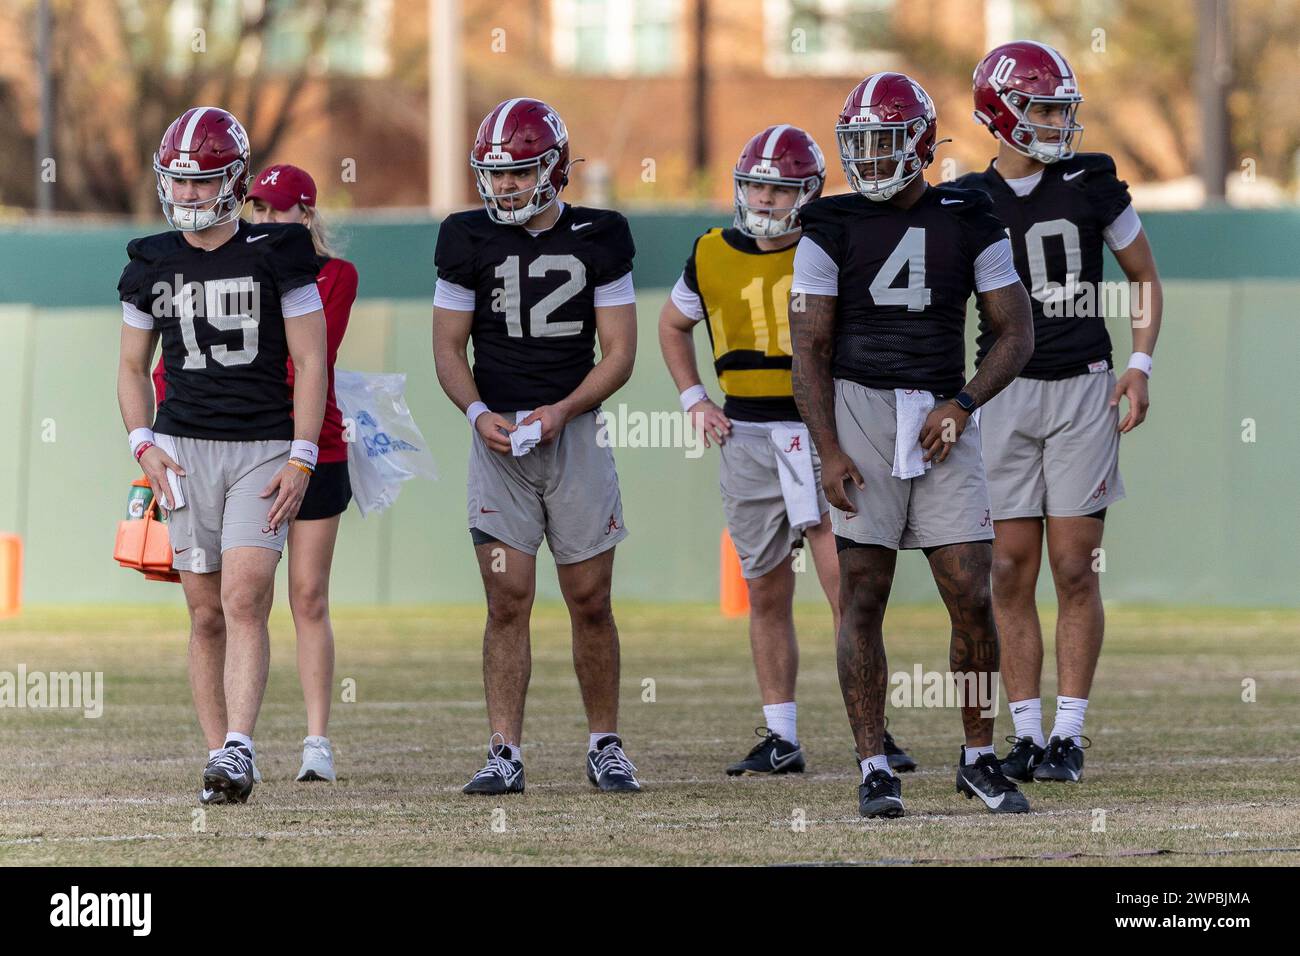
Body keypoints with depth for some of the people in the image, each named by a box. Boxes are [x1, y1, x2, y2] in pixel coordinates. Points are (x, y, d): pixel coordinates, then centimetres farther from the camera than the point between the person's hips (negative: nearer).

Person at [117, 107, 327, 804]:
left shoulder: (277, 255, -3)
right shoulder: (152, 265, 7)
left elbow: (311, 362, -1)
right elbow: (133, 367, 16)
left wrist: (301, 460, -9)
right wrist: (144, 446, 0)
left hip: (264, 449, -3)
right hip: (185, 450, 3)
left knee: (245, 598, -16)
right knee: (207, 616, 2)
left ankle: (238, 749, -22)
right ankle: (220, 756, 6)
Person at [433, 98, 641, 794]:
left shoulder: (597, 241, 1)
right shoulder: (470, 242, 2)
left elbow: (619, 352, 2)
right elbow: (448, 347, 5)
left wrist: (562, 409, -13)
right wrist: (479, 413, -12)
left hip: (574, 431, 0)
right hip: (499, 440, 0)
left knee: (590, 600, 3)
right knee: (508, 599, -5)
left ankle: (605, 745, 17)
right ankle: (505, 754, -3)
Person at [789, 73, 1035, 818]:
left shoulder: (969, 222, 6)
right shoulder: (833, 226, 3)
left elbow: (1017, 333, 7)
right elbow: (810, 348, 1)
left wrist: (963, 405, -8)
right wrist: (829, 450, -9)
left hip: (942, 415, 1)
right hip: (860, 405, -1)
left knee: (972, 595, -3)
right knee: (864, 595, -3)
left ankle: (980, 758, 11)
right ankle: (874, 768, 1)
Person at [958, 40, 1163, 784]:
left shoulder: (1092, 184, 1)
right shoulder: (968, 203, 3)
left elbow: (1146, 276, 10)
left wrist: (1141, 365, -1)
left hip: (1082, 388, -1)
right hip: (1004, 391, 1)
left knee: (1076, 569, -3)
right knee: (1012, 573, 0)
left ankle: (1070, 734, 2)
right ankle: (1027, 735, 7)